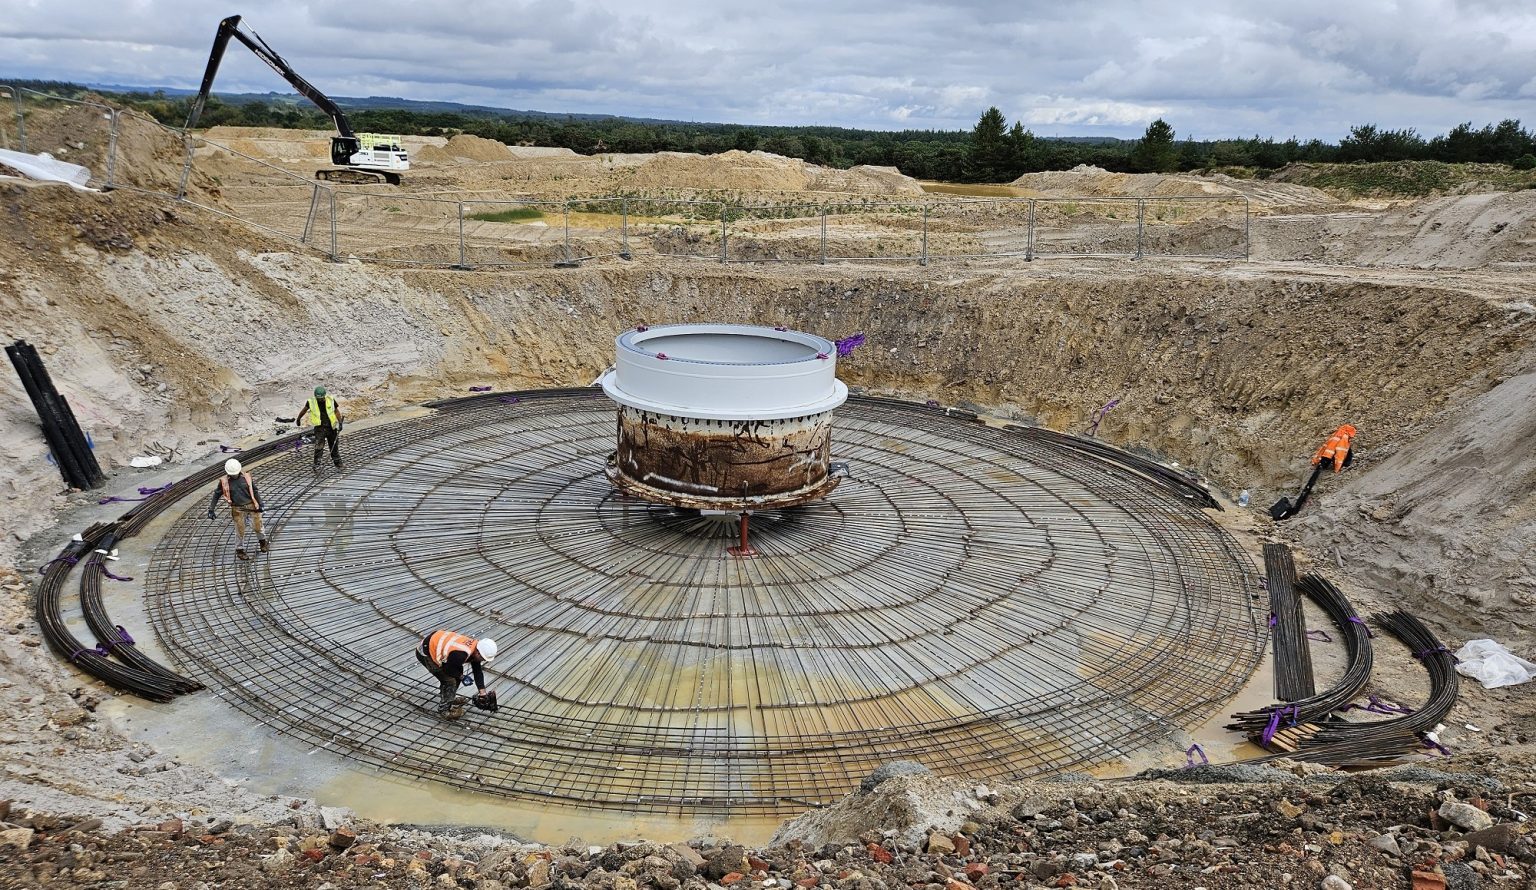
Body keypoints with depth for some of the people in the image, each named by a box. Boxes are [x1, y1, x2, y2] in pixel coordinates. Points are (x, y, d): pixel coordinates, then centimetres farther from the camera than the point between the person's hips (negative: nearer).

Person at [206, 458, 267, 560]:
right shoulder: (224, 482, -5)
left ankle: (262, 542, 33)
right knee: (240, 530, 5)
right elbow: (216, 495, 3)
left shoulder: (246, 477, -2)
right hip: (238, 509, -1)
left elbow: (255, 491, 3)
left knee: (258, 526, 7)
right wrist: (211, 509, 1)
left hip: (251, 506, 1)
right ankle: (239, 550, 23)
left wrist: (259, 504, 0)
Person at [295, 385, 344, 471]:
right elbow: (304, 410, 14)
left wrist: (340, 423, -5)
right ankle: (317, 464, -14)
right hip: (319, 427, -1)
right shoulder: (311, 402, -5)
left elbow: (336, 411, 6)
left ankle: (338, 463, 27)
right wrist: (299, 420, 27)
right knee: (319, 447, -18)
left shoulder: (331, 400, -4)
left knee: (334, 447, 12)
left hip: (331, 427, 2)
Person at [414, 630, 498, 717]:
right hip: (425, 653, -9)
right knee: (449, 680, -7)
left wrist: (483, 693, 4)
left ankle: (449, 698, 32)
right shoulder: (460, 654, -35)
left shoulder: (475, 649, -6)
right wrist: (461, 677, -4)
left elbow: (478, 672, 3)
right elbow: (448, 669, -20)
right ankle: (444, 709, 9)